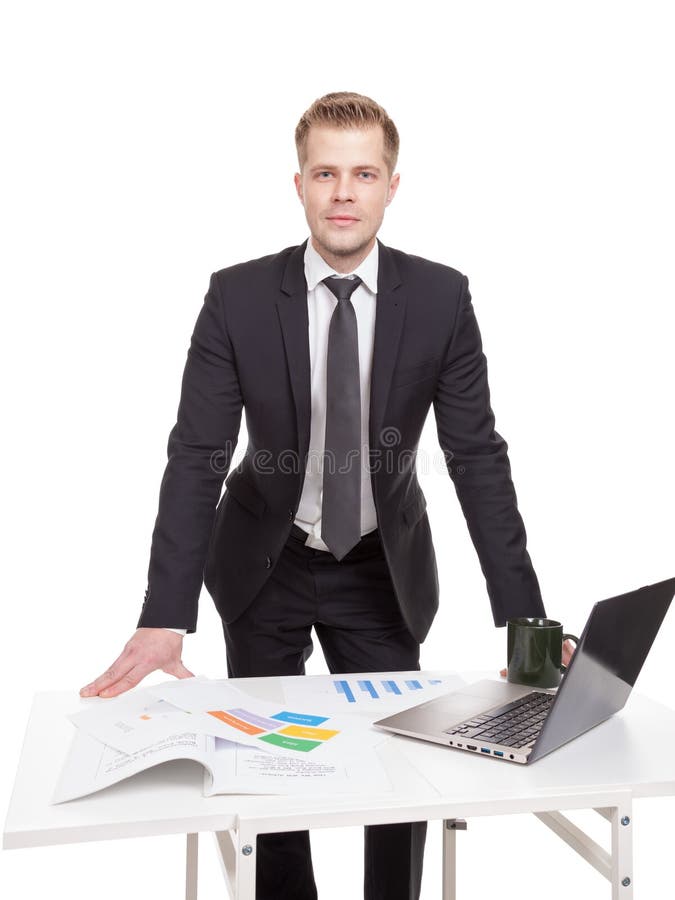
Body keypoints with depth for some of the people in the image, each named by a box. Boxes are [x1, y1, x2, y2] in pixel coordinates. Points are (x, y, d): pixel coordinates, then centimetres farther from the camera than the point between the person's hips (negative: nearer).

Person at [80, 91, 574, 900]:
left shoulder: (441, 298, -13)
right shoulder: (238, 296, -15)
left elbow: (478, 457, -14)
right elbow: (196, 457, -17)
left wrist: (525, 619, -20)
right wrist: (164, 618, -26)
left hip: (385, 571, 1)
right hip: (263, 566, 0)